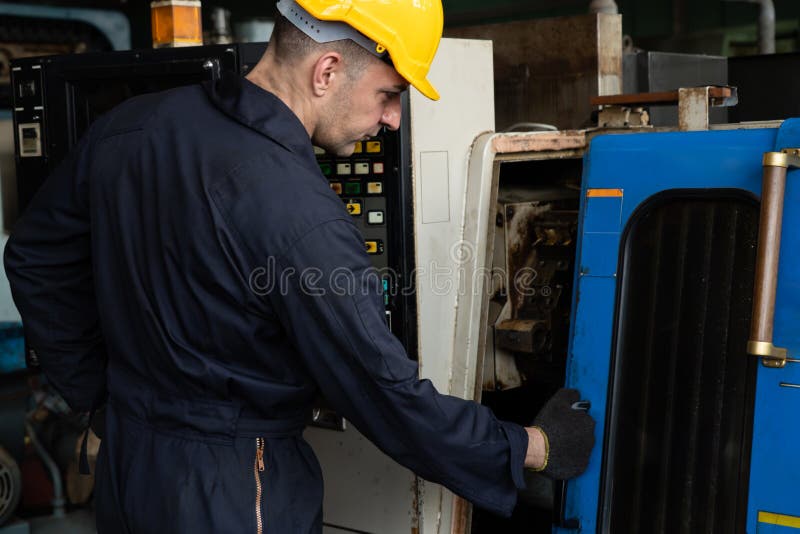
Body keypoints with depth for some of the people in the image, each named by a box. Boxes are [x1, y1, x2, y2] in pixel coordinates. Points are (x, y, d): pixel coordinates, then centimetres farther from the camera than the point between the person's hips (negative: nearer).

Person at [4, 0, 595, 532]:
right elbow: (389, 396, -22)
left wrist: (97, 387, 15)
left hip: (124, 458, 7)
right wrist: (535, 448, -10)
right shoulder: (300, 214, -27)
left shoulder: (126, 127, -5)